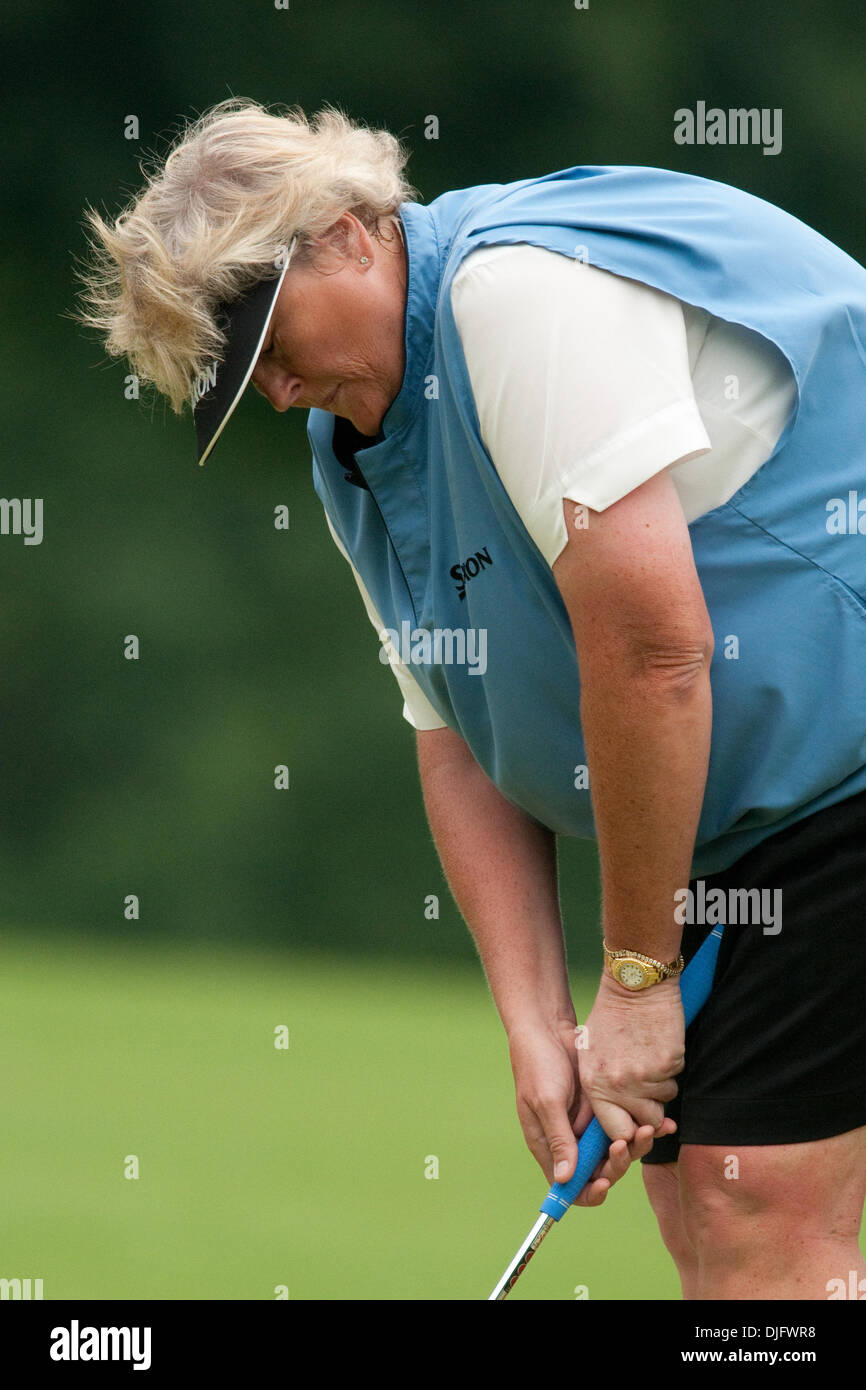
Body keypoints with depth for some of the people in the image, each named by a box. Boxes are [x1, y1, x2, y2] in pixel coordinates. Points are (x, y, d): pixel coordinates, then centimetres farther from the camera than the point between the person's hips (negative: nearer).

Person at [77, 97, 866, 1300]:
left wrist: (638, 977, -16)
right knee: (694, 1201, 7)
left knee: (757, 1219, -15)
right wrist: (537, 1026, -1)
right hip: (723, 822, 10)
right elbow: (460, 748, 12)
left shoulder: (524, 290, -20)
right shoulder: (357, 447, 13)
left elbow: (651, 648, -24)